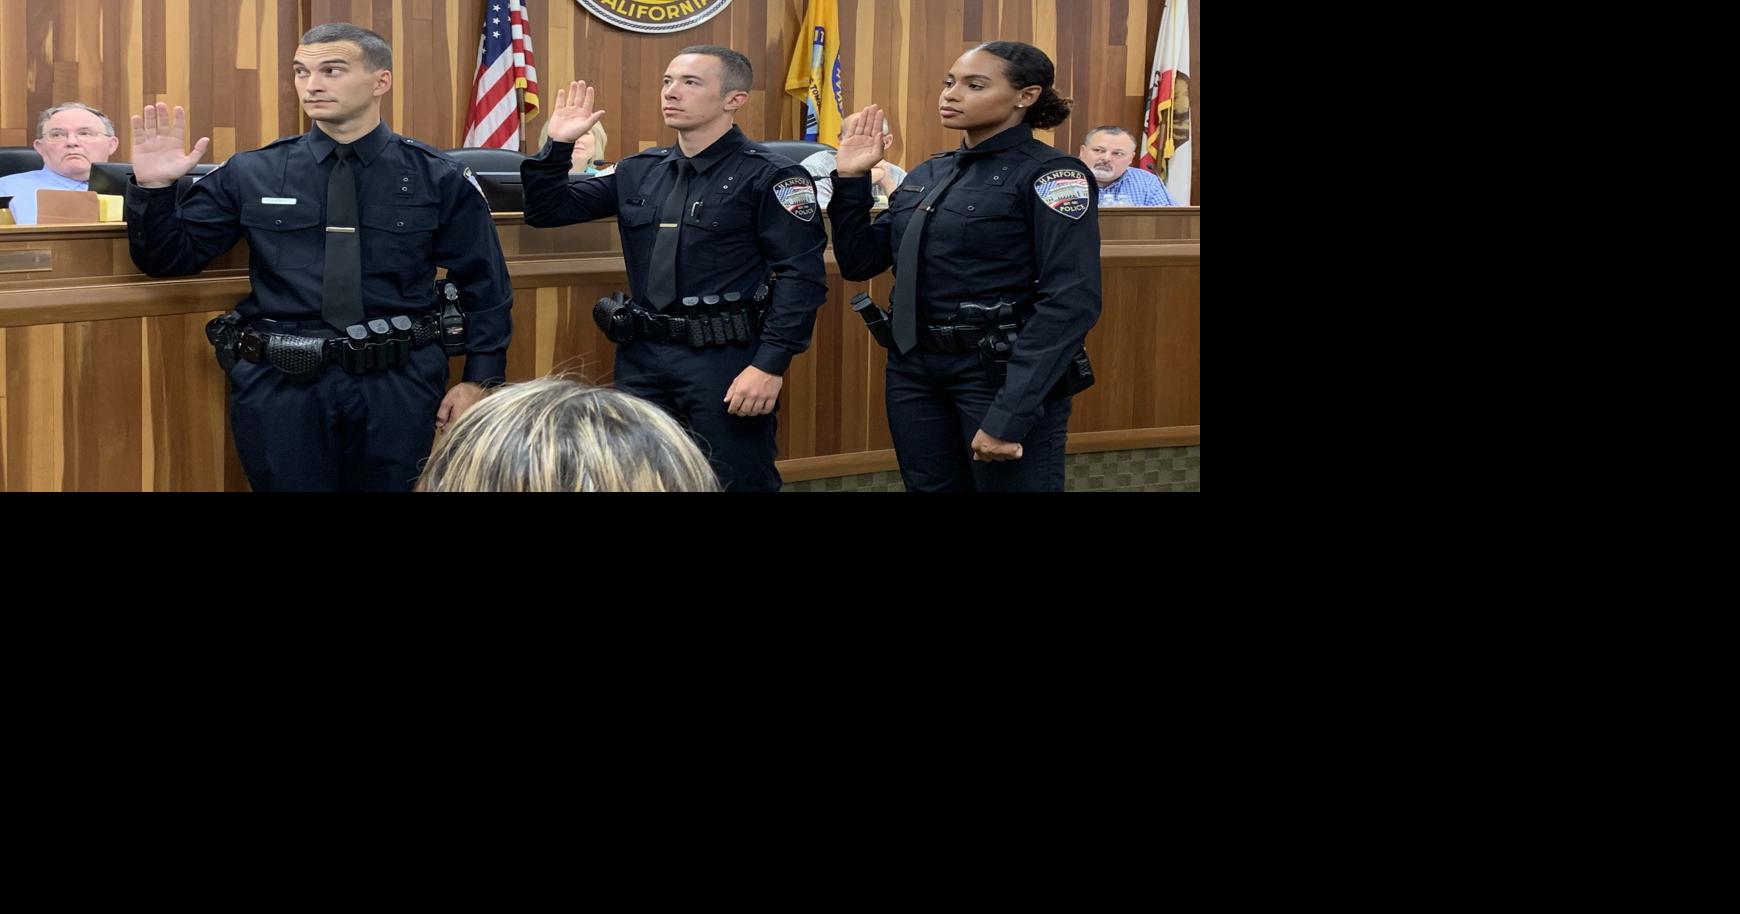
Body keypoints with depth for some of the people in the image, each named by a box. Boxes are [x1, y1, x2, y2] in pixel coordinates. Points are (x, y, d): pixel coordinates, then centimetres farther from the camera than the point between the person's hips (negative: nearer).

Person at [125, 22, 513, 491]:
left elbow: (485, 289, 7)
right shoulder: (251, 175, 4)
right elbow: (168, 258, 6)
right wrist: (153, 187, -10)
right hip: (281, 384, 1)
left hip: (399, 384, 0)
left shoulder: (440, 180, 3)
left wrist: (479, 380, -1)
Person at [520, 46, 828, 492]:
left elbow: (800, 278, -14)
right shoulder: (639, 171, 12)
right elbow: (546, 210, 17)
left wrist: (770, 365, -21)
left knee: (736, 482, 1)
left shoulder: (769, 177, -7)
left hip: (726, 361, -6)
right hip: (642, 358, 6)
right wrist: (558, 145, 3)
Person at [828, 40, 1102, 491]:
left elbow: (1072, 301, -20)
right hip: (914, 370, 7)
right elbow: (859, 263, 13)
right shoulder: (927, 174, 11)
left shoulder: (1049, 174, -11)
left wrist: (1009, 414, -25)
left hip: (1001, 374, -7)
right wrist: (851, 179, 0)